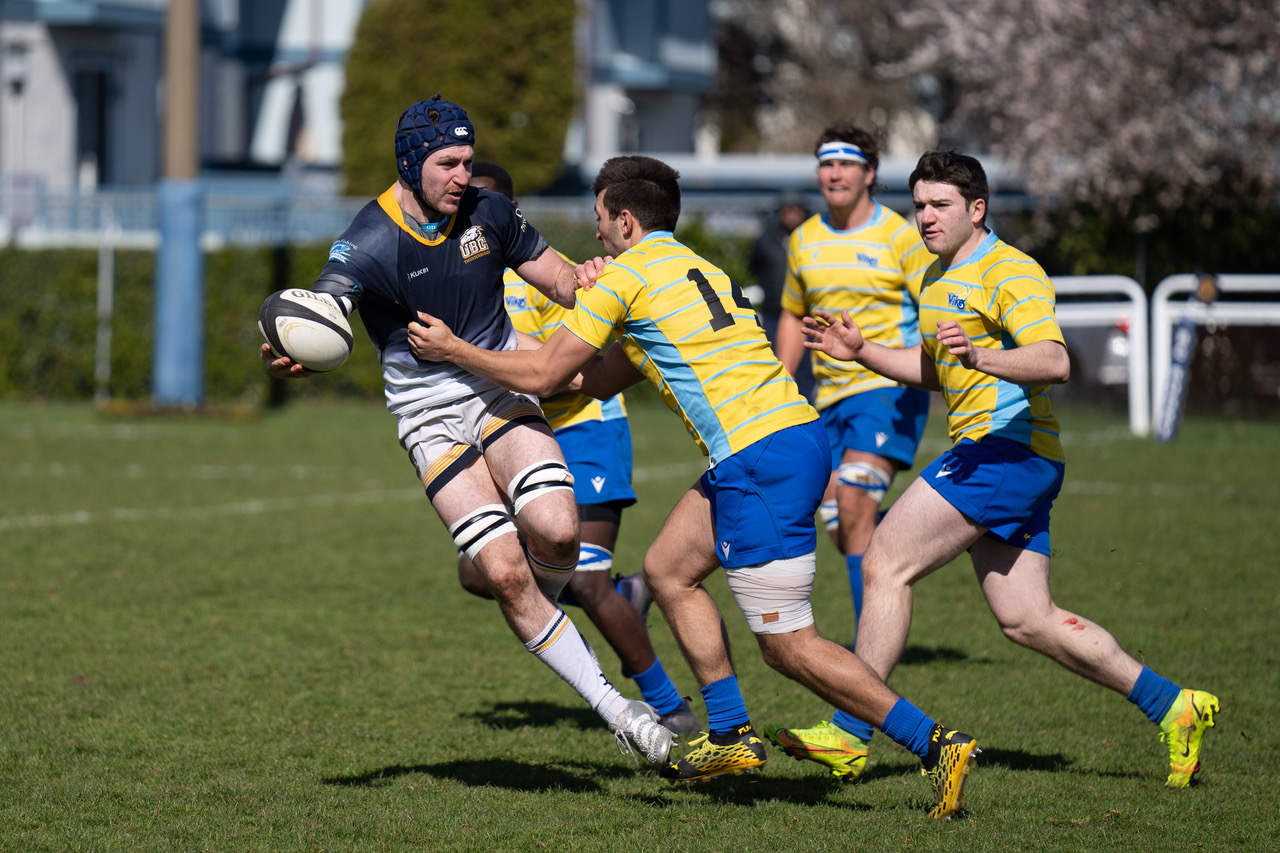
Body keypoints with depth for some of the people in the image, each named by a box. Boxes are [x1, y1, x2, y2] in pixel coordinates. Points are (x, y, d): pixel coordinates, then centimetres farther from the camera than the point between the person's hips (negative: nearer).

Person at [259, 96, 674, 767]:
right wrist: (283, 356, -50)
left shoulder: (488, 213, -2)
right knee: (505, 573, -16)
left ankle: (533, 614, 12)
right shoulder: (367, 244, -15)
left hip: (500, 389, 3)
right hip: (429, 417, -3)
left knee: (555, 529, -24)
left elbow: (563, 283, 13)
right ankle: (612, 708, -6)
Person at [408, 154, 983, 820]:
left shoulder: (625, 276, -2)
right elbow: (601, 382, 31)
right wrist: (593, 296, 22)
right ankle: (732, 735, 20)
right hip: (794, 434, 9)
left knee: (788, 646, -7)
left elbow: (543, 375, 4)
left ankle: (936, 746, -12)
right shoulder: (693, 269, 25)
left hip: (761, 458, -9)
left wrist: (453, 349, 14)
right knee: (667, 569, 20)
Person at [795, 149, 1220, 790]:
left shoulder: (1009, 272, -11)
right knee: (1026, 621, 7)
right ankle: (1171, 706, 13)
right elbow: (934, 371, 32)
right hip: (986, 454, 10)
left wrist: (979, 355, -40)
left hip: (1008, 448, -10)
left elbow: (1054, 362, -24)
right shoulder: (938, 279, 19)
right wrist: (860, 351, 18)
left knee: (884, 563, -13)